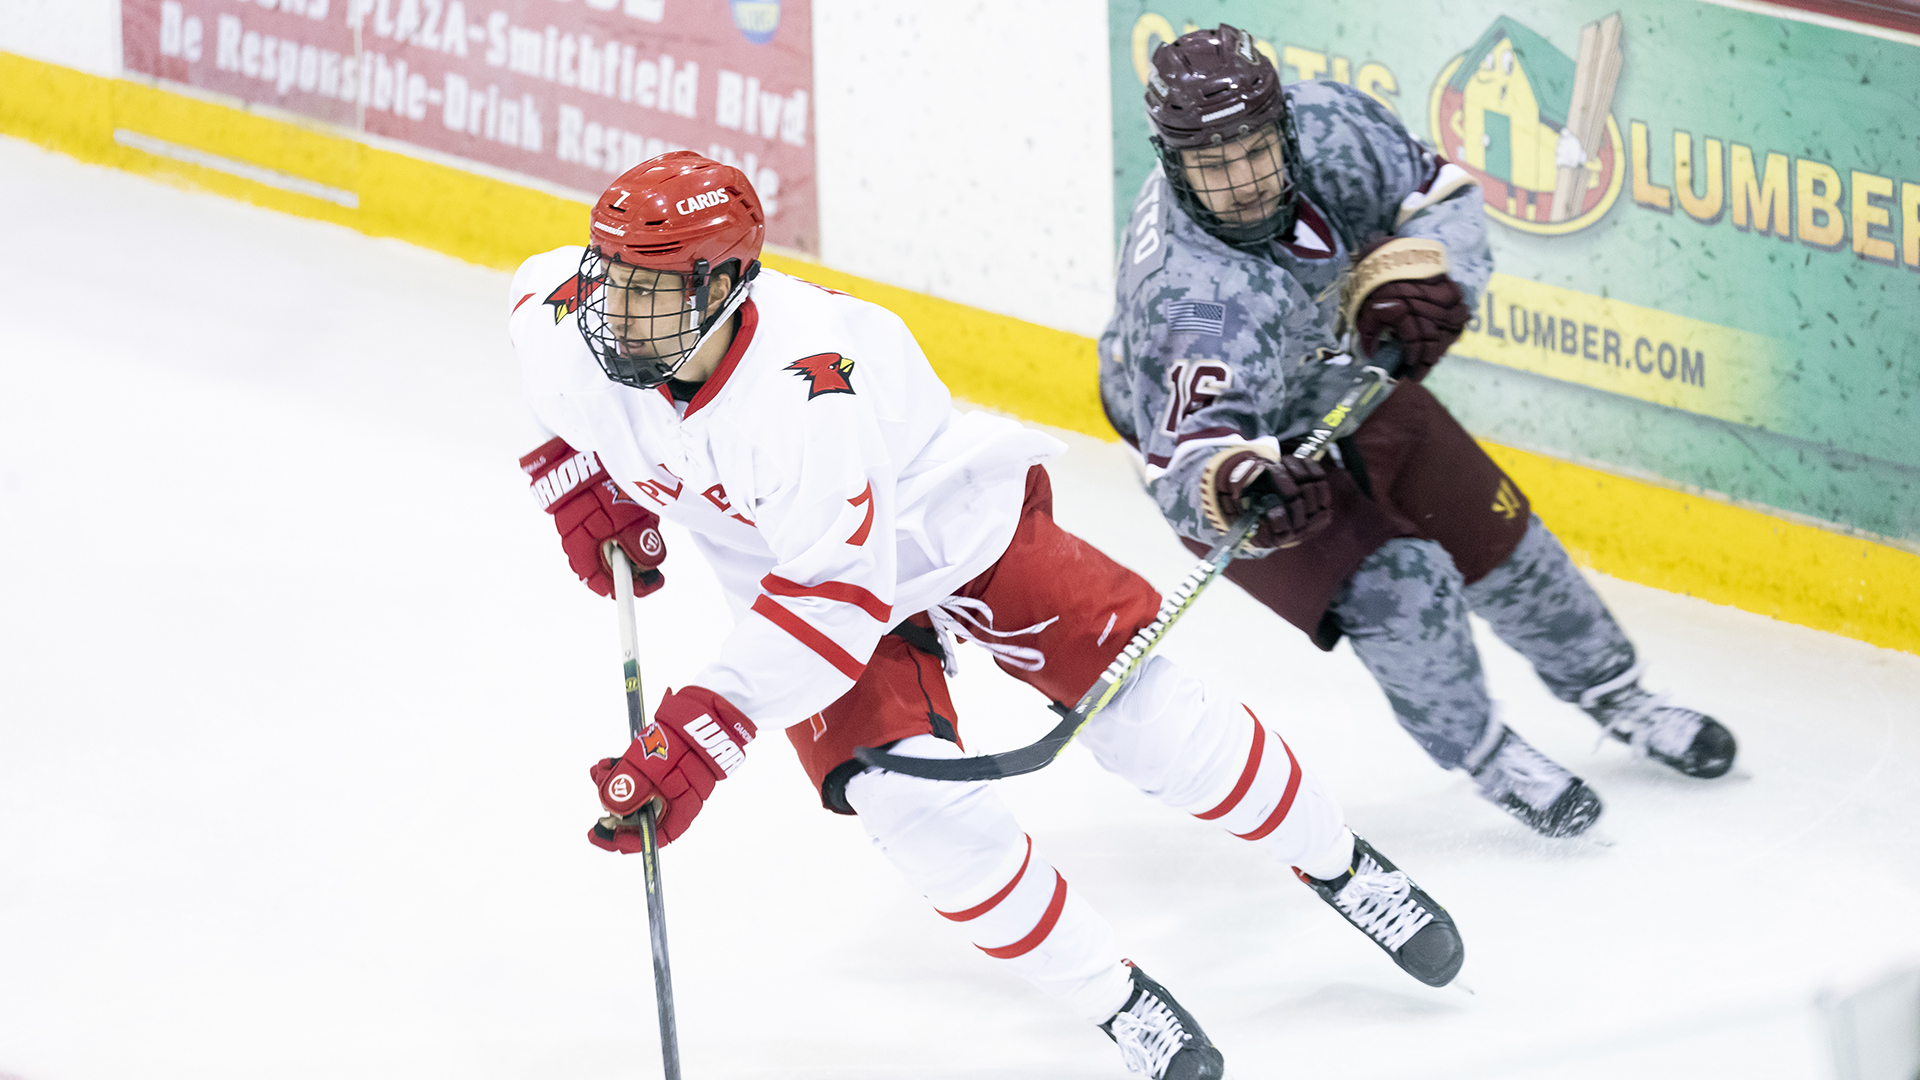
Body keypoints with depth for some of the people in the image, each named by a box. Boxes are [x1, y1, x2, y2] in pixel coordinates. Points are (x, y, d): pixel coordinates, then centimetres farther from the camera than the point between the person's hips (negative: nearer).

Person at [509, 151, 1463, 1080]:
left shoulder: (805, 392, -42)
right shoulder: (564, 323, -23)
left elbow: (836, 596, -40)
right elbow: (540, 286, 4)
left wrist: (699, 735, -44)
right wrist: (577, 472, 2)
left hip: (955, 524, -5)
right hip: (791, 574, 5)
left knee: (1145, 720, -5)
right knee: (912, 800, -17)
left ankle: (1339, 868, 23)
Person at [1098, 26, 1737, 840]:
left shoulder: (1326, 128, -27)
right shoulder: (1194, 298, -44)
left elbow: (1443, 194, -11)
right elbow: (1188, 460, -50)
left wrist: (1413, 271, -30)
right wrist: (1228, 486, -72)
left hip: (1345, 378, 6)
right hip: (1236, 435, -6)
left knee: (1495, 536, 14)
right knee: (1396, 586, -19)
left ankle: (1612, 694, 39)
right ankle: (1485, 758, 9)